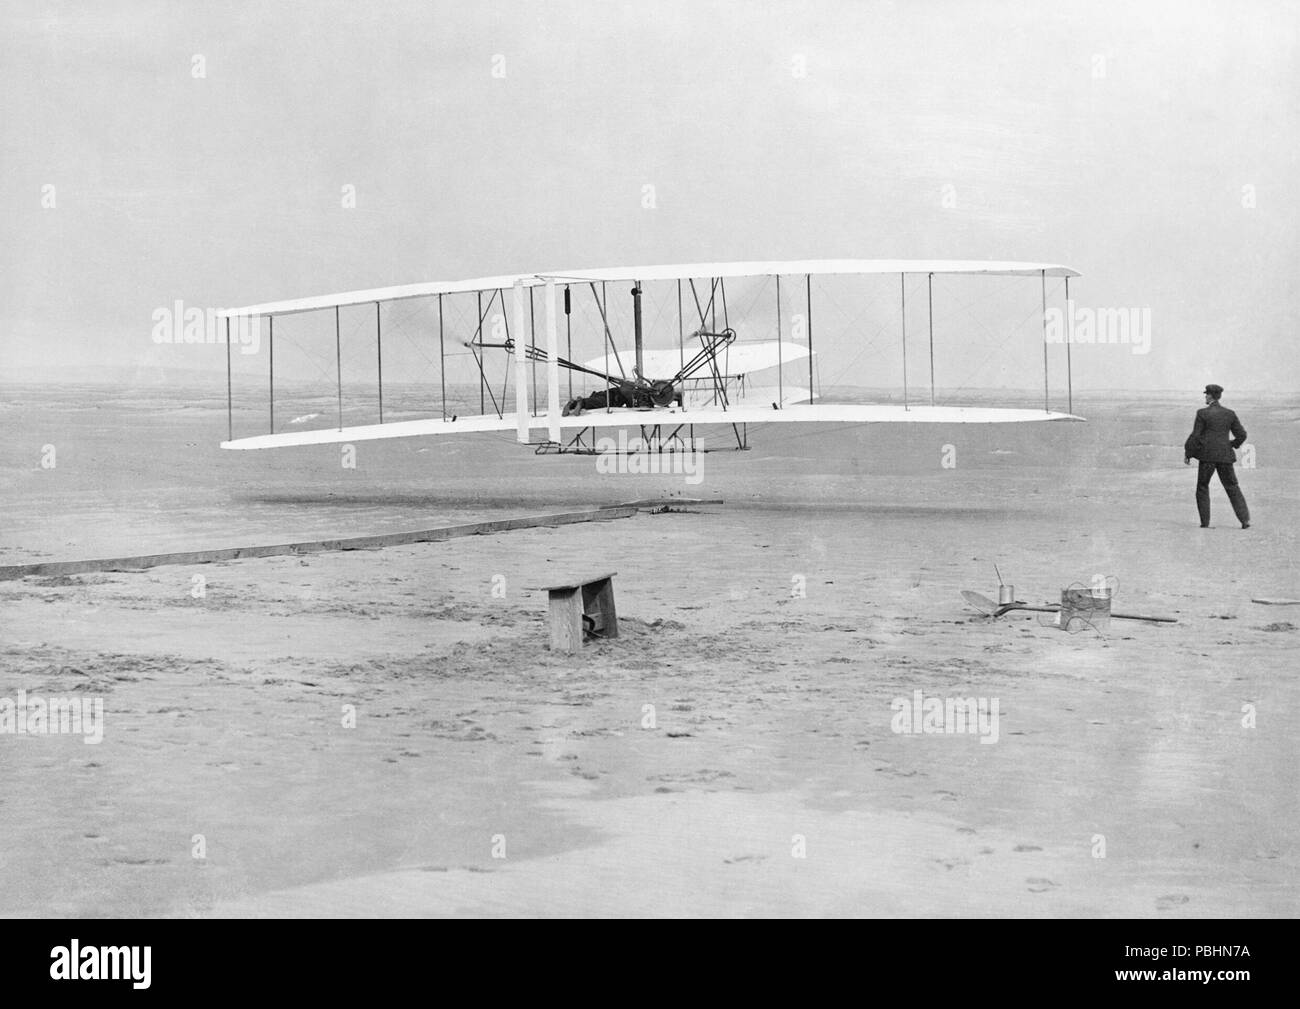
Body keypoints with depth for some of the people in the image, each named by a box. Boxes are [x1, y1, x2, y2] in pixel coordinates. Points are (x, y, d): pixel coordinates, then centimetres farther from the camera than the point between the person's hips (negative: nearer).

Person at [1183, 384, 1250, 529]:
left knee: (1202, 488, 10)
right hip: (1225, 456, 3)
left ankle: (1205, 522, 6)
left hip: (1208, 456, -3)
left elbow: (1195, 436, -7)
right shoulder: (1229, 414, 5)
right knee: (1233, 488, 8)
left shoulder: (1202, 413, -7)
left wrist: (1187, 454, 2)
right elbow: (1242, 434, 8)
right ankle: (1245, 520, -2)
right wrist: (1233, 444, 27)